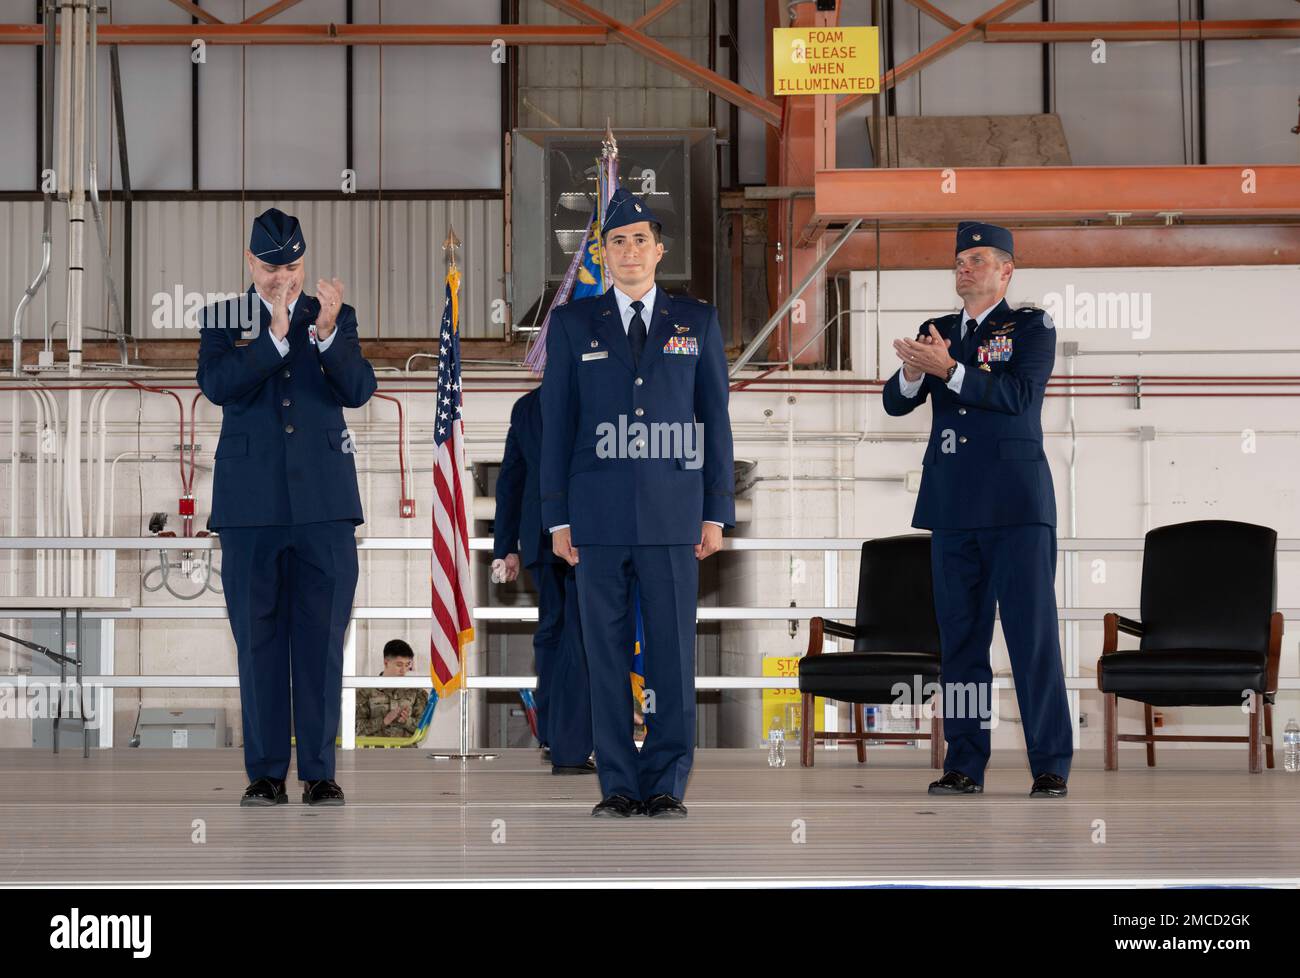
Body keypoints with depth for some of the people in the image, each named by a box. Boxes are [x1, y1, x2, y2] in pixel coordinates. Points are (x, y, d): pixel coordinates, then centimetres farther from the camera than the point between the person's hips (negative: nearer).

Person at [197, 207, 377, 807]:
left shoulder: (335, 316, 10)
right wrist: (275, 335, -20)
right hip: (250, 503, 0)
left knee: (322, 640, 0)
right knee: (259, 642, 2)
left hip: (323, 503, 1)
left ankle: (319, 773, 5)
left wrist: (326, 332, -19)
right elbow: (216, 385, -9)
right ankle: (265, 774, 8)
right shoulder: (223, 319, 7)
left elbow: (359, 390, -3)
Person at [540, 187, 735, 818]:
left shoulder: (697, 322, 9)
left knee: (673, 654, -1)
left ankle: (666, 786, 5)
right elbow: (557, 425, 7)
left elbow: (714, 419, 8)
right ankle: (618, 785, 7)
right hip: (598, 517, 0)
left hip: (673, 518, 0)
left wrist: (717, 512, 2)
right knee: (606, 654, 1)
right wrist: (558, 519, 0)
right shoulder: (573, 324, 8)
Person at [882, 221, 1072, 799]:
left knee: (1033, 636, -6)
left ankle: (1050, 767, -4)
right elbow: (896, 403, 8)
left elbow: (1019, 393, -14)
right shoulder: (937, 331, 16)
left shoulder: (1031, 327, 2)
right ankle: (964, 765, 10)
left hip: (1015, 507, -5)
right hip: (952, 508, 5)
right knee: (960, 638, 6)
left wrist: (949, 368, -23)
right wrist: (912, 373, -14)